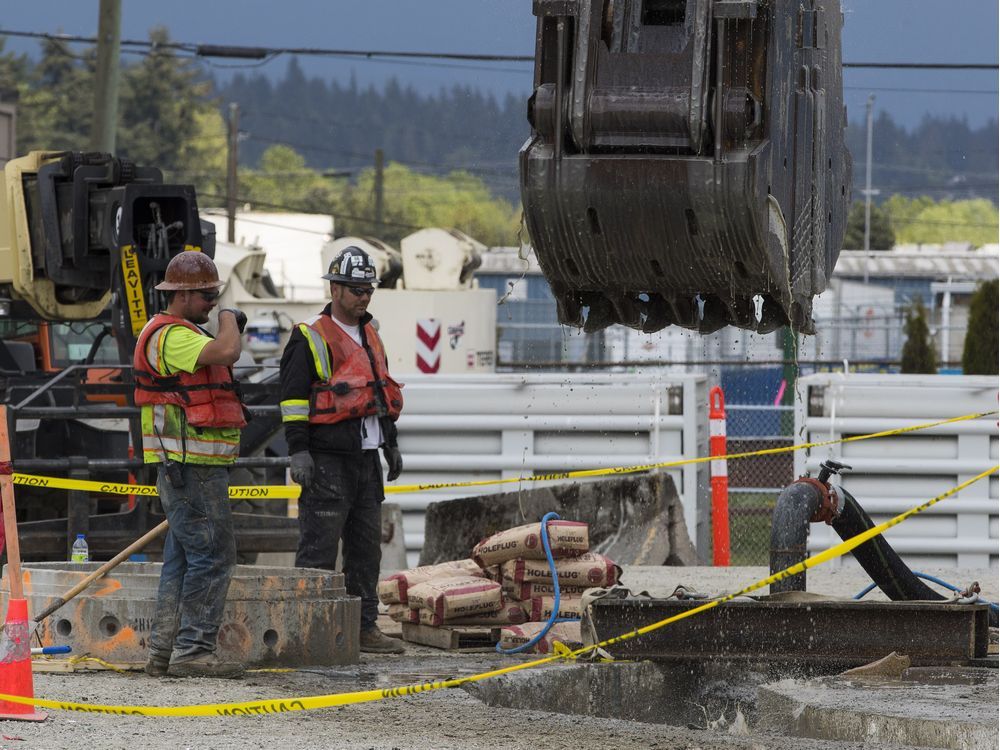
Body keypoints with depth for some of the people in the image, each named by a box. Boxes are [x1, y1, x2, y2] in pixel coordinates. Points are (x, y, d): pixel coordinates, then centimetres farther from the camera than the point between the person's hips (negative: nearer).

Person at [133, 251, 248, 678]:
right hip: (191, 466, -11)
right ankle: (192, 650, -12)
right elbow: (226, 353, -27)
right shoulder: (171, 336, -14)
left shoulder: (183, 334, 21)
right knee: (212, 555, -12)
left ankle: (164, 652, 12)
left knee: (183, 559, 11)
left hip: (193, 466, 11)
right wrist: (228, 319, -11)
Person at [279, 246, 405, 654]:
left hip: (365, 458, 8)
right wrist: (298, 452, -17)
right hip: (328, 462, -8)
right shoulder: (310, 339, -7)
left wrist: (390, 444, 24)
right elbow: (294, 397, -11)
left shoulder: (369, 336, 18)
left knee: (366, 545, 10)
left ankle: (365, 626, 16)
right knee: (319, 546, -8)